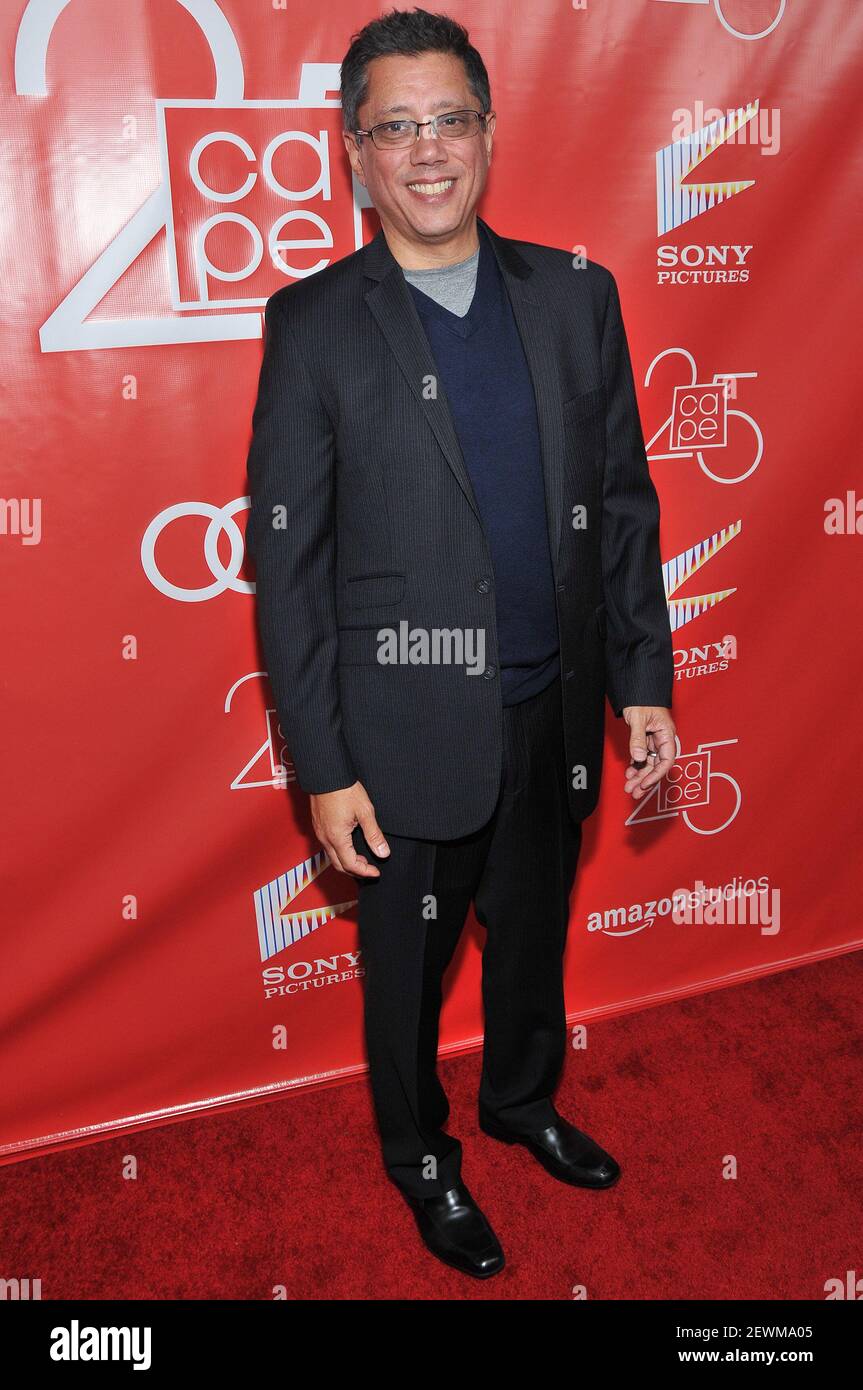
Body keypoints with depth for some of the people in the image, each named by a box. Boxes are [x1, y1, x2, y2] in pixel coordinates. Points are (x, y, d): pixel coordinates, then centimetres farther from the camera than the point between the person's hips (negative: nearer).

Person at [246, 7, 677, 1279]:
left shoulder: (576, 297, 1)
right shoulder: (315, 325, -9)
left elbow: (624, 502, 5)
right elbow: (287, 562, -10)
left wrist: (644, 682, 2)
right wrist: (325, 768, -11)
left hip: (557, 710, 4)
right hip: (412, 731, -3)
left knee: (535, 933, 23)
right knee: (409, 962, 16)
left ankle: (522, 1100, 51)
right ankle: (419, 1152, 44)